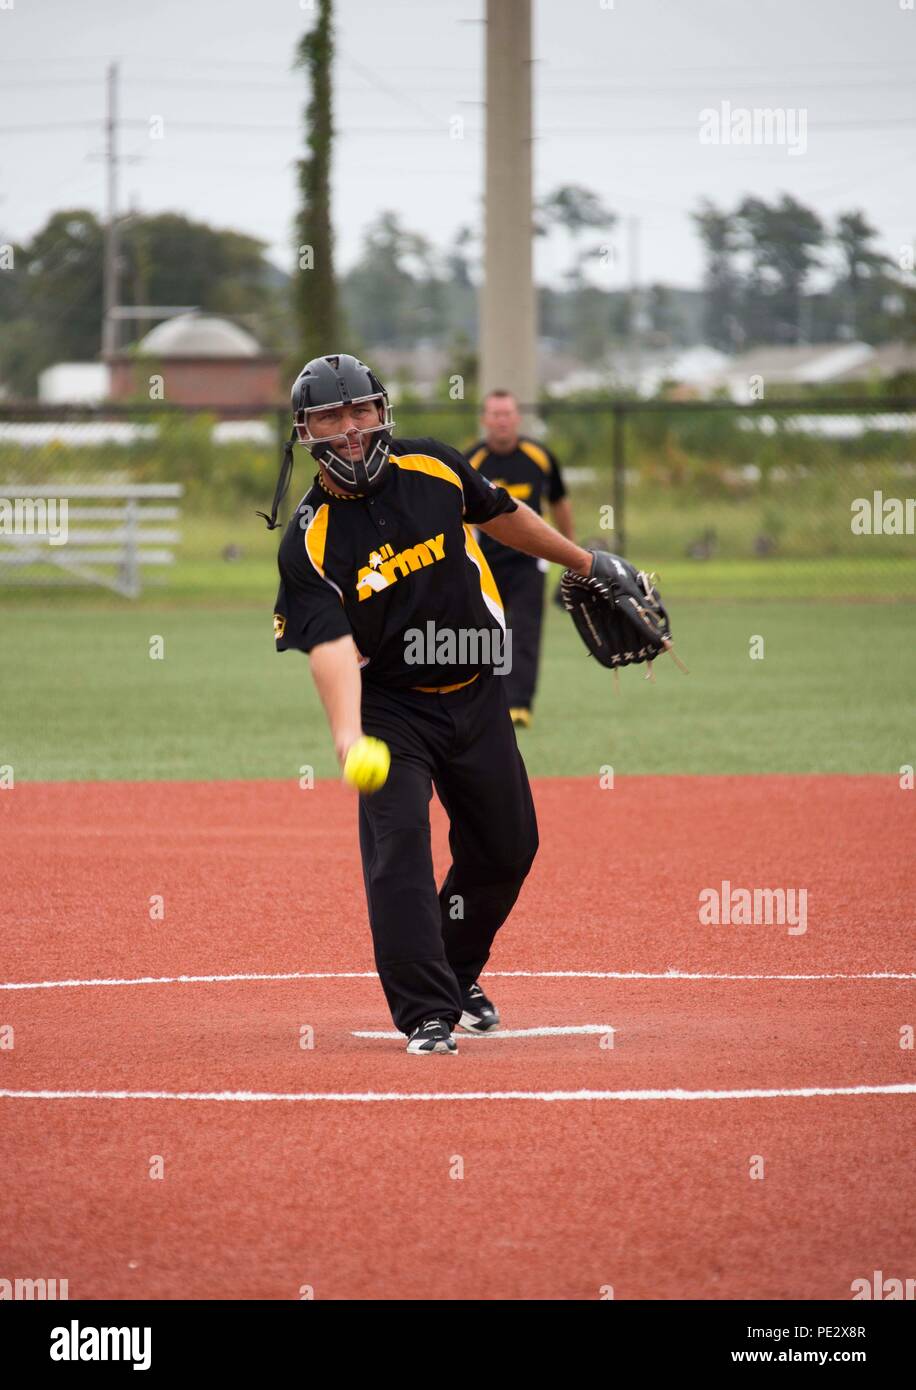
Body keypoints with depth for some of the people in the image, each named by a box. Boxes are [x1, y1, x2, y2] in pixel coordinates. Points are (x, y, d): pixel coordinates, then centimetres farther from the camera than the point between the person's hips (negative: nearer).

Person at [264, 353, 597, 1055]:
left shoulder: (435, 469, -5)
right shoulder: (309, 542, -16)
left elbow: (499, 514, 15)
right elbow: (331, 642, -28)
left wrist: (583, 561, 26)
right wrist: (347, 735, -44)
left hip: (478, 697, 4)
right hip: (390, 707, -4)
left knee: (508, 846, 11)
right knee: (398, 844, -21)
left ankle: (458, 974, 35)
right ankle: (427, 1014, -19)